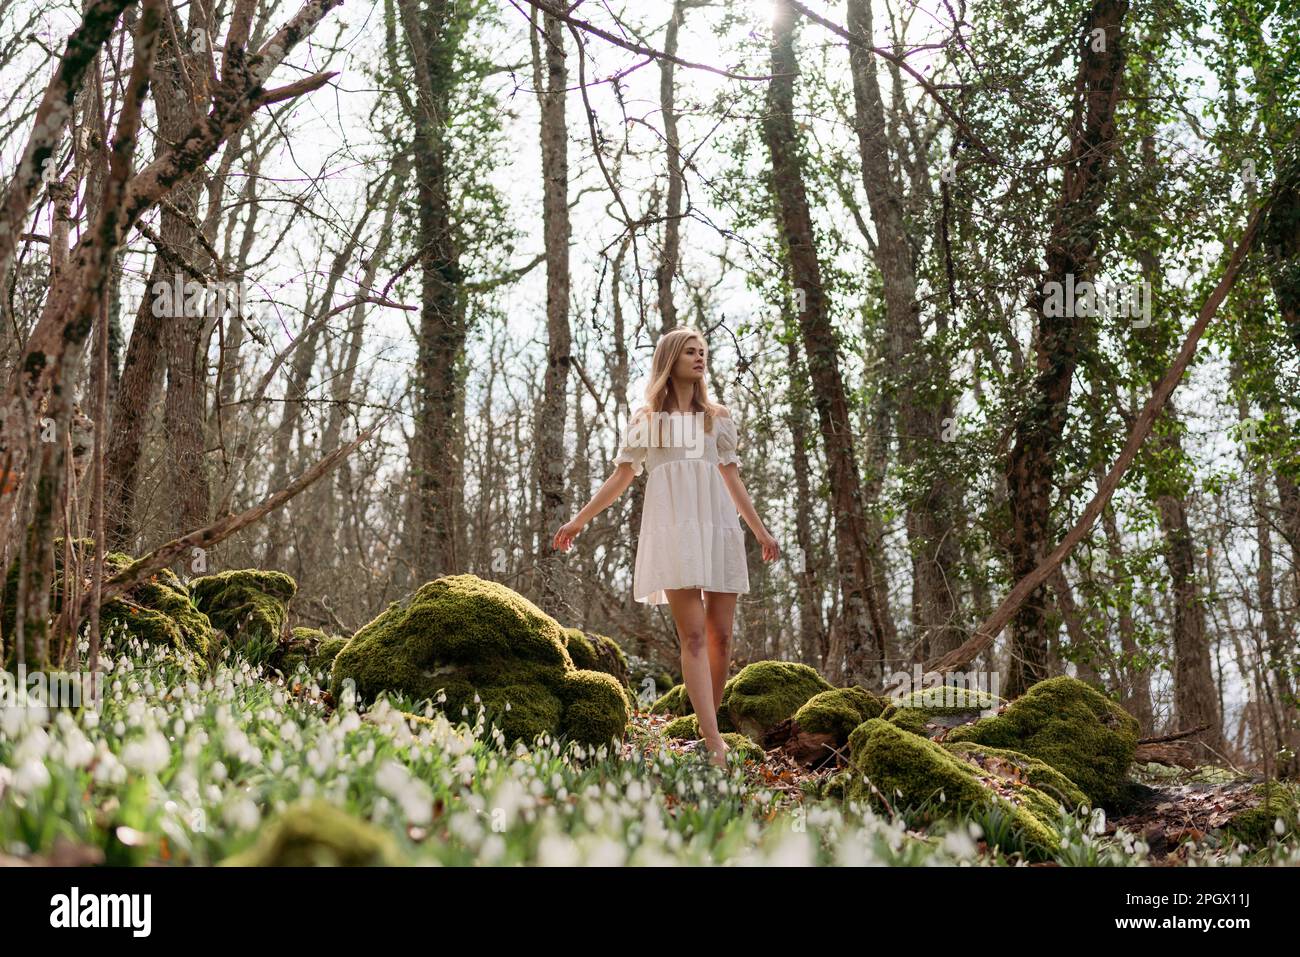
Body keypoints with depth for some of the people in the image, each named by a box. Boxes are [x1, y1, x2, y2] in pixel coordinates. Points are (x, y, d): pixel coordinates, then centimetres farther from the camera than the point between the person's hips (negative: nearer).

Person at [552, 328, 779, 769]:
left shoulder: (718, 417, 19)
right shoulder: (644, 420, 14)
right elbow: (621, 478, 14)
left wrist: (760, 530, 17)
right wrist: (578, 520, 9)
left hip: (718, 525, 3)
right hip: (671, 529, -3)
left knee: (720, 635, -3)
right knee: (692, 634, -12)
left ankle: (708, 728, 8)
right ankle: (715, 741, -18)